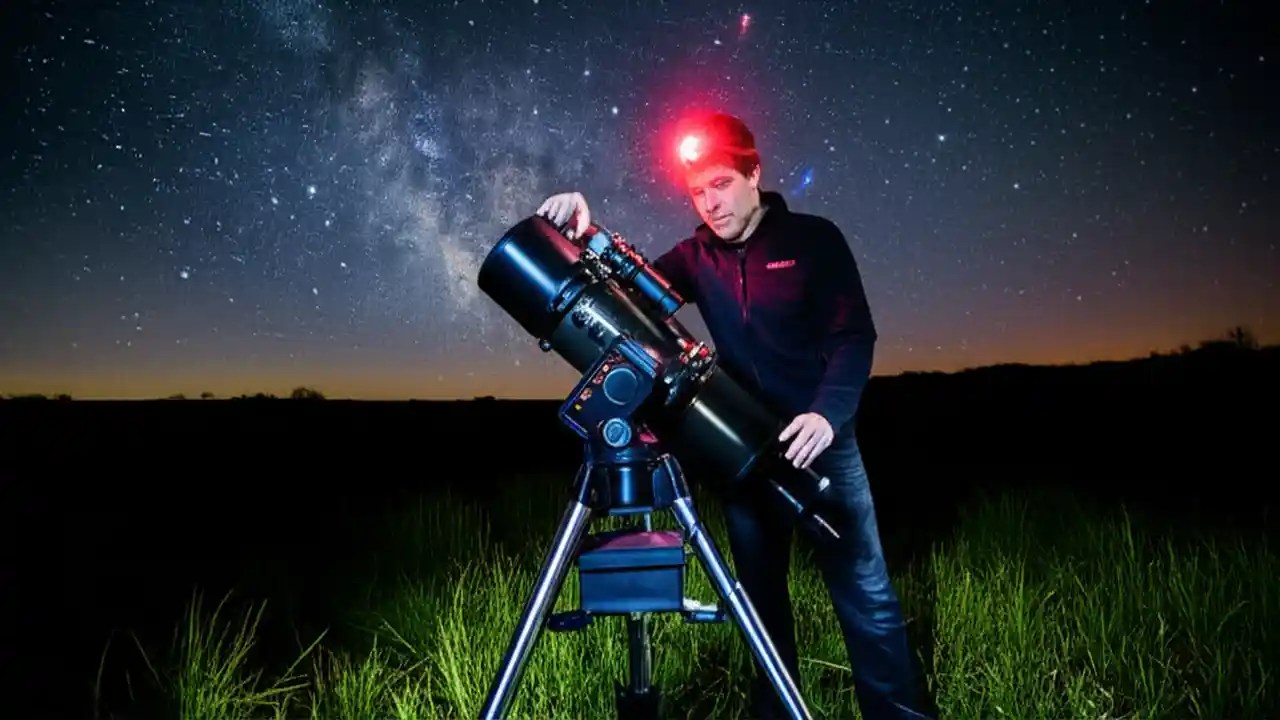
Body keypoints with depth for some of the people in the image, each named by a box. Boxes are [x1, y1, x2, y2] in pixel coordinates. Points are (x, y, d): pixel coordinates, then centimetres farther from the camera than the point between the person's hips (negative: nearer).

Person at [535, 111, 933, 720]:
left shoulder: (813, 239, -4)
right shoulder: (696, 257, 6)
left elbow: (855, 336, -8)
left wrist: (827, 412, -24)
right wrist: (583, 235, -19)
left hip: (821, 442, -3)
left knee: (865, 593, -1)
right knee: (760, 596, 13)